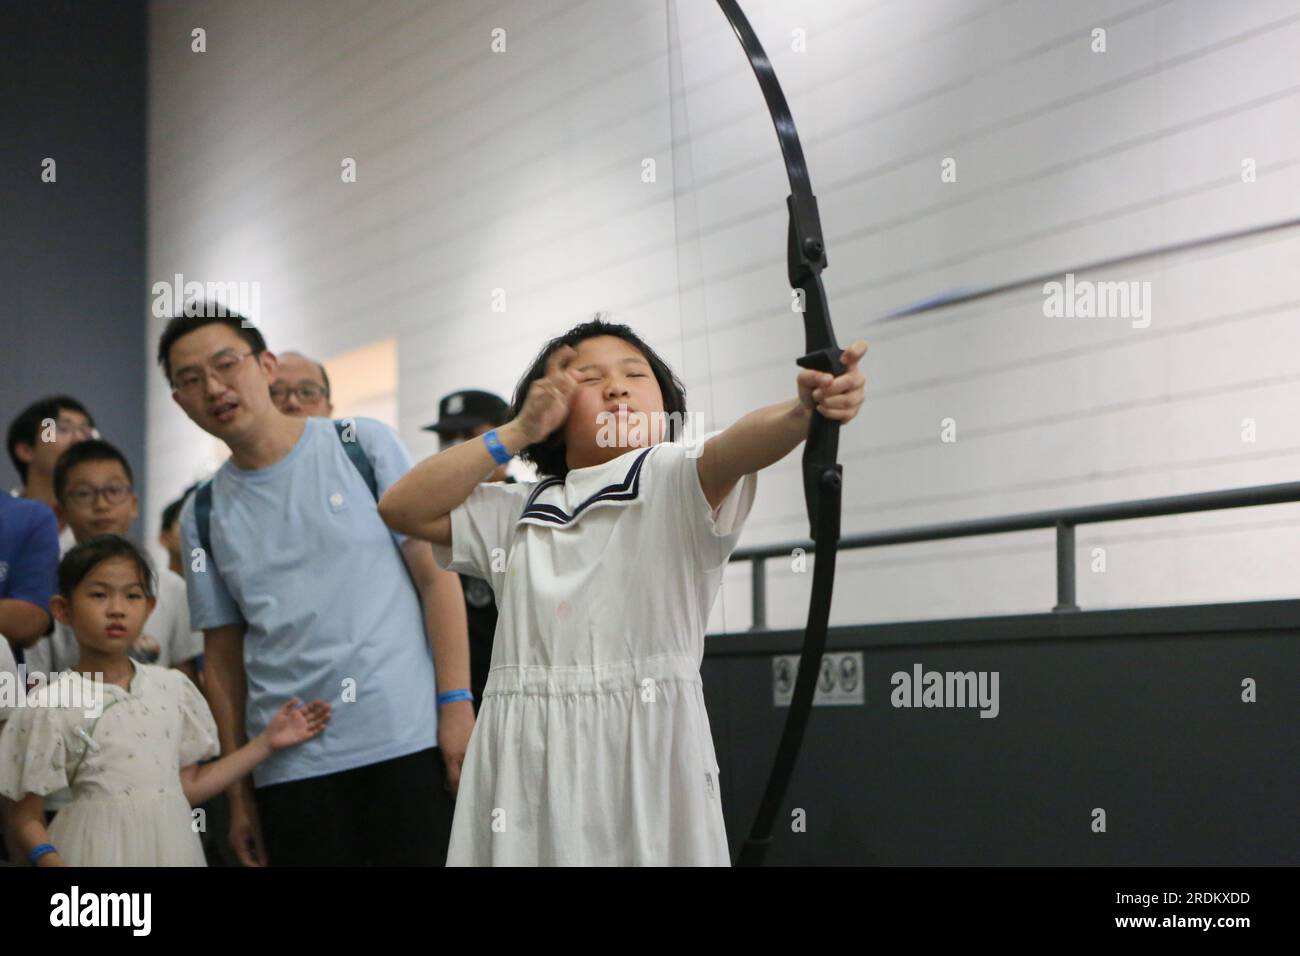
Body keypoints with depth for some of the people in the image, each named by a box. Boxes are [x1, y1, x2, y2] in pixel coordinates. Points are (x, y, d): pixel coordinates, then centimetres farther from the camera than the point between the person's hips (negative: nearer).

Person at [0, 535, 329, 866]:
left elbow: (189, 785, 10)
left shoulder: (172, 687, 4)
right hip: (100, 848, -3)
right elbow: (27, 820, -5)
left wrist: (265, 743, 7)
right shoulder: (51, 706, -8)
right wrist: (51, 861, -23)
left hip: (169, 846, 3)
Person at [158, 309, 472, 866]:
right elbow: (223, 657, 12)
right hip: (291, 767, 3)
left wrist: (456, 704, -9)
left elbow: (436, 574, -1)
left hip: (409, 739, -2)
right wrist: (239, 794, 8)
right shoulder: (203, 514, 11)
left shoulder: (364, 445, 2)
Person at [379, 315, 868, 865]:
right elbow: (401, 508, 11)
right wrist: (517, 432, 6)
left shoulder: (673, 479, 3)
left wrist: (805, 410, -40)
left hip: (644, 747, -3)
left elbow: (741, 444, -17)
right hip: (523, 757, 4)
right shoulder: (515, 513, 17)